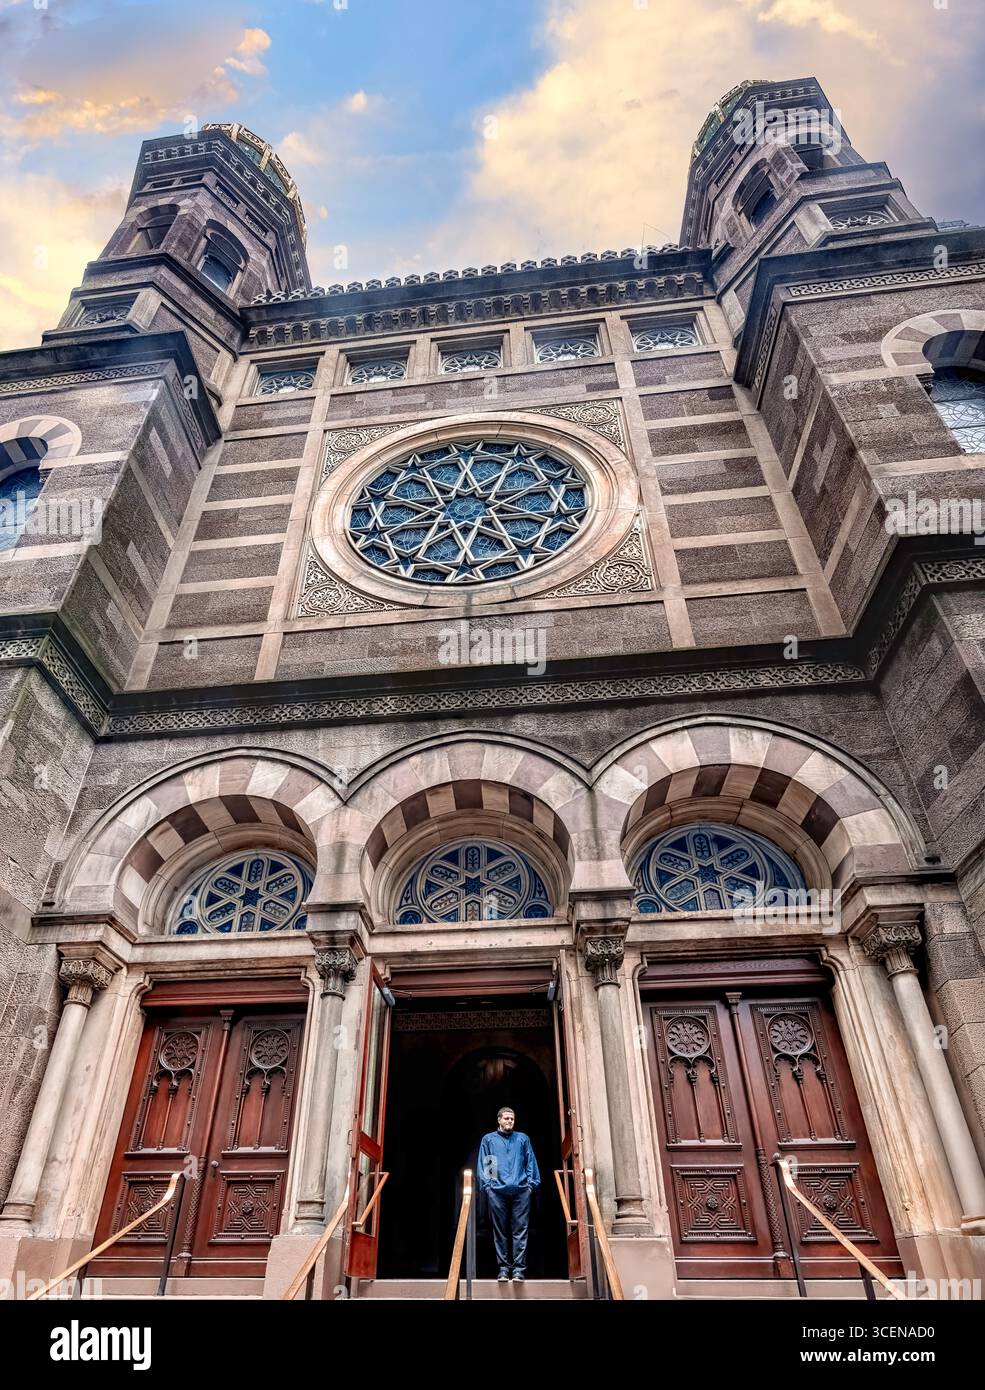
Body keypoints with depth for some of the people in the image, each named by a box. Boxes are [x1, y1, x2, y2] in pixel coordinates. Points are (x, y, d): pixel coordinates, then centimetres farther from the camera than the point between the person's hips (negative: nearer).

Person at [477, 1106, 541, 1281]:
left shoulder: (523, 1139, 16)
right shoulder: (488, 1139, 13)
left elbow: (531, 1162, 12)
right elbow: (483, 1164, 8)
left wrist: (531, 1182, 1)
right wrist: (487, 1185, -1)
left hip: (521, 1190, 0)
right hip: (497, 1191, 0)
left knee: (520, 1230, -3)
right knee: (500, 1231, 3)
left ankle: (518, 1268, 0)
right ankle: (504, 1267, 11)